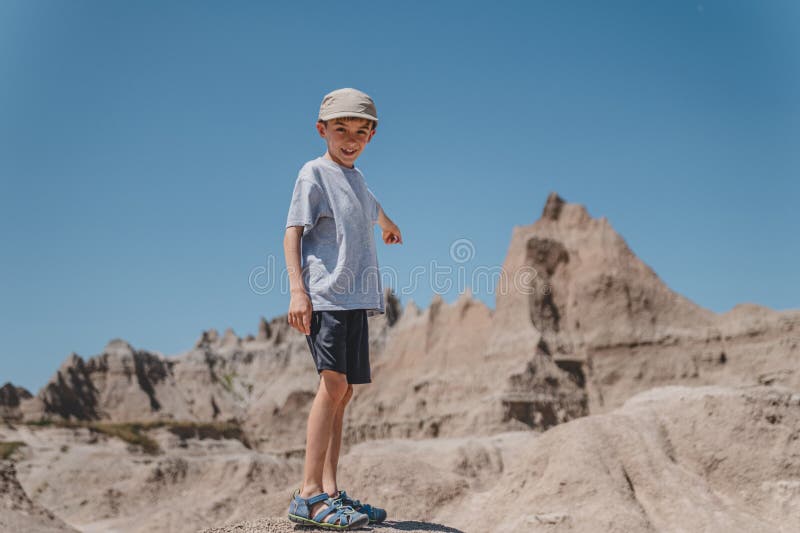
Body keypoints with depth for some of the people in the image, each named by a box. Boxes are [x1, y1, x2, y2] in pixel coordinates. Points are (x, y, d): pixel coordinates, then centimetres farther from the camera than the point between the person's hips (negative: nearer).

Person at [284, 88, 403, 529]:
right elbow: (293, 232, -7)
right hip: (325, 295, -8)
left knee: (342, 393, 3)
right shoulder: (314, 173, 0)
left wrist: (390, 227, 65)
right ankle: (309, 495, -19)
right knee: (332, 384, -18)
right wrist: (297, 289, -19)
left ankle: (330, 493, 5)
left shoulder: (355, 177, 22)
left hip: (356, 299, 8)